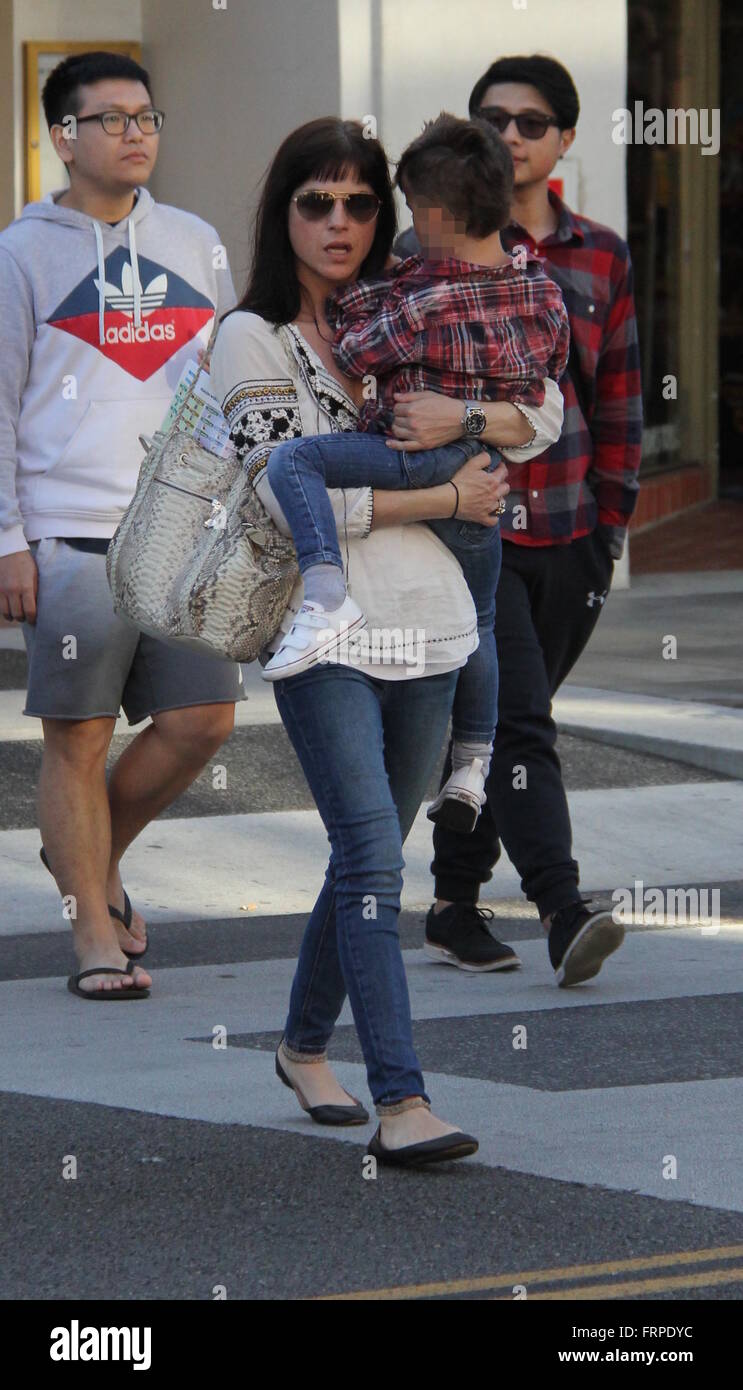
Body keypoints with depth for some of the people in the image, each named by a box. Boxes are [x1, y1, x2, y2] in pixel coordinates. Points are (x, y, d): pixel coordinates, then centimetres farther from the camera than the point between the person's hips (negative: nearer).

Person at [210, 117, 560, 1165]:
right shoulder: (253, 339, 0)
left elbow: (542, 418, 14)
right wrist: (443, 496, -8)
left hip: (430, 617, 5)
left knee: (371, 852, 13)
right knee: (373, 856, -14)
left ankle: (305, 1046, 32)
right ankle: (401, 1102, -19)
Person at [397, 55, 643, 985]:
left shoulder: (601, 258, 10)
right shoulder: (430, 250, -1)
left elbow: (617, 400, 14)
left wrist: (610, 522, 11)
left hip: (566, 537, 4)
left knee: (492, 727, 11)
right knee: (518, 720, -15)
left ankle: (454, 908, 20)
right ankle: (562, 913, -23)